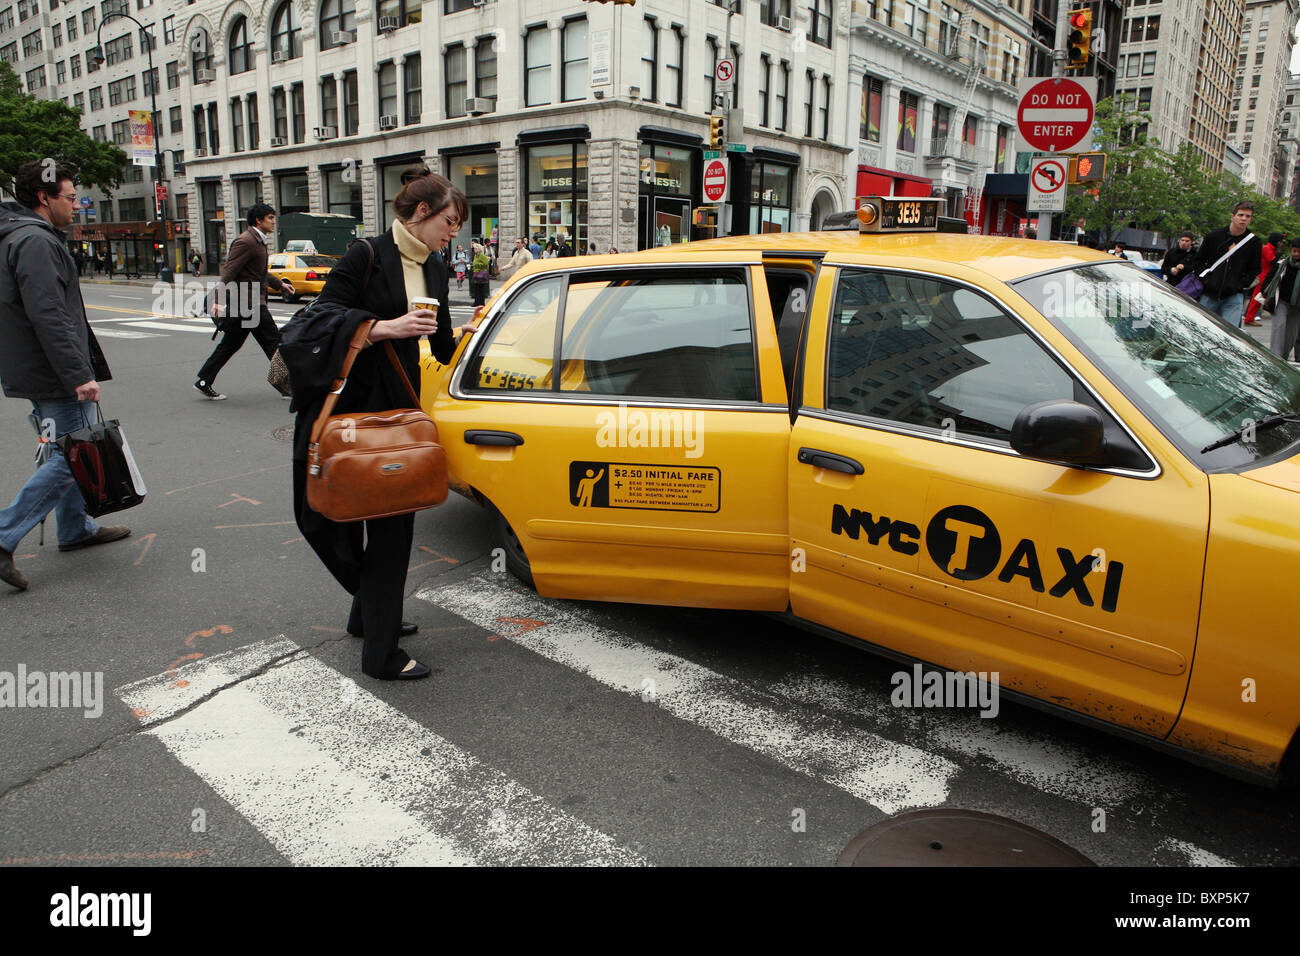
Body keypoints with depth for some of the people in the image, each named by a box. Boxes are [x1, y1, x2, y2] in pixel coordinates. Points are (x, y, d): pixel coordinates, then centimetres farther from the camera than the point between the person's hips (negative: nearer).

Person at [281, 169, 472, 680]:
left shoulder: (433, 270, 13)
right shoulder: (368, 257, -9)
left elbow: (441, 345, 18)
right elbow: (323, 315, -13)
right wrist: (385, 327, -23)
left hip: (403, 400, 8)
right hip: (360, 401, -8)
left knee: (396, 516, 14)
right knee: (387, 521, -7)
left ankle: (370, 614, 33)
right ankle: (380, 654, 1)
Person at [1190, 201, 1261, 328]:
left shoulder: (1254, 241, 4)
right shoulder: (1215, 236, 3)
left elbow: (1255, 269, 12)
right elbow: (1198, 260, 12)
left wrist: (1241, 284, -4)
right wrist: (1205, 279, -2)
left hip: (1234, 297, -1)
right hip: (1209, 294, 1)